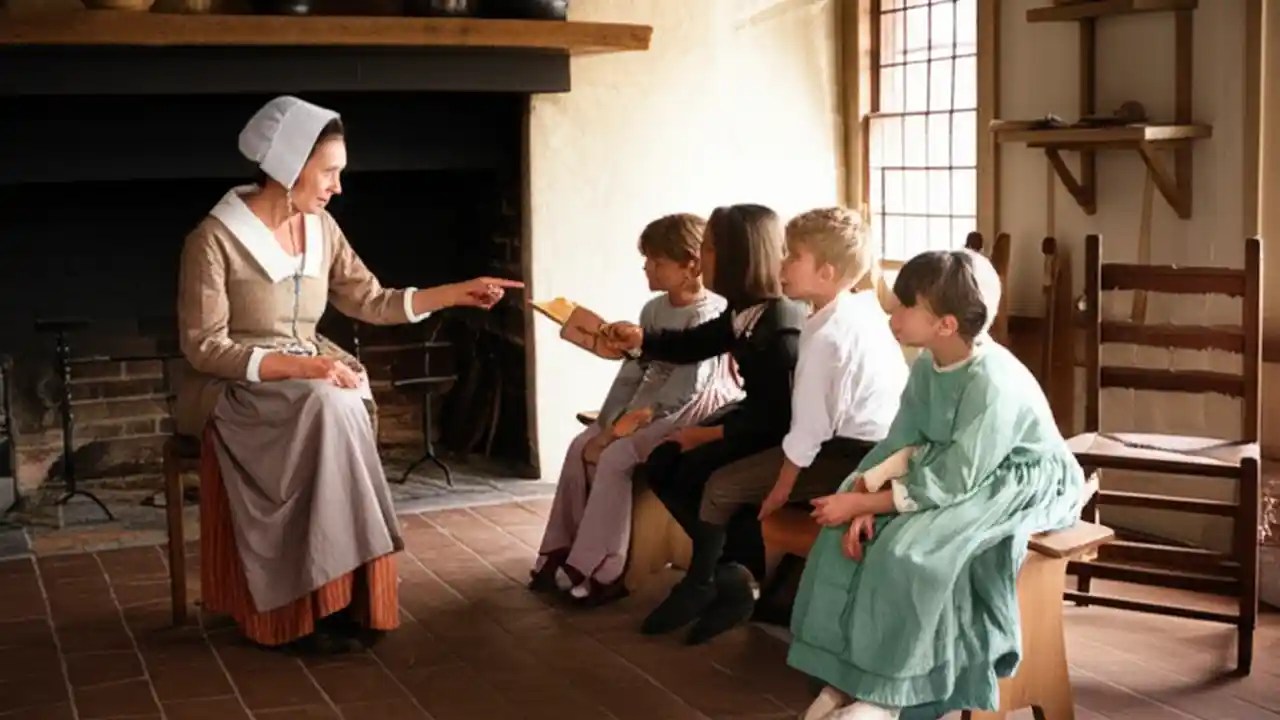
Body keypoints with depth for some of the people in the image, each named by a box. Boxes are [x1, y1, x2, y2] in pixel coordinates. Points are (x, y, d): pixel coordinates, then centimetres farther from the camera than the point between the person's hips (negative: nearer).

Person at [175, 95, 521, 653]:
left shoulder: (321, 228, 5)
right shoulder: (214, 240, -15)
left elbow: (371, 302, 12)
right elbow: (204, 348, -17)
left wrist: (458, 293, 4)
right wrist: (298, 365, -25)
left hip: (310, 384, 5)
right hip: (237, 393, -5)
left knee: (338, 413, -29)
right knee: (330, 410, -32)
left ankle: (336, 595, -20)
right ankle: (323, 603, -23)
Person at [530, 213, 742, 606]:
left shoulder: (708, 314, -18)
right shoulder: (654, 309, 9)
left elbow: (687, 386, -23)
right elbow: (631, 371, 6)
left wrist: (634, 419, -21)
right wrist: (608, 424, -5)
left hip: (690, 412, -9)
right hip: (650, 407, 9)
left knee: (616, 455, -24)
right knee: (582, 446, -6)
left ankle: (599, 571, -17)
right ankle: (562, 550, 1)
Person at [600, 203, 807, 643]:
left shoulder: (781, 326, -26)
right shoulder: (742, 312, 0)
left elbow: (779, 416, -26)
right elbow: (693, 345, 17)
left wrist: (712, 433, -24)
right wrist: (641, 340, 2)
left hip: (780, 437, -9)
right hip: (754, 418, 9)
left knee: (693, 470, -22)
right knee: (662, 466, -4)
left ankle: (708, 579, 1)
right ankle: (730, 567, 3)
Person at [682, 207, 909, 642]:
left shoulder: (823, 337, -21)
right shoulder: (865, 307, 4)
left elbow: (810, 426, -19)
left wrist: (780, 489, -9)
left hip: (853, 456, -10)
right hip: (887, 447, 10)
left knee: (722, 487, -5)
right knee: (745, 470, 22)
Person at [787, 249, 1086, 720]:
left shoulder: (993, 385, -31)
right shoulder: (928, 364, -6)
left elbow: (949, 483, -30)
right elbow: (903, 446, -5)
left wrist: (864, 501, -25)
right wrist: (865, 492, -22)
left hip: (1019, 485, -8)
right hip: (958, 471, 9)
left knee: (909, 550, -29)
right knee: (850, 529, -8)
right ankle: (848, 673, -4)